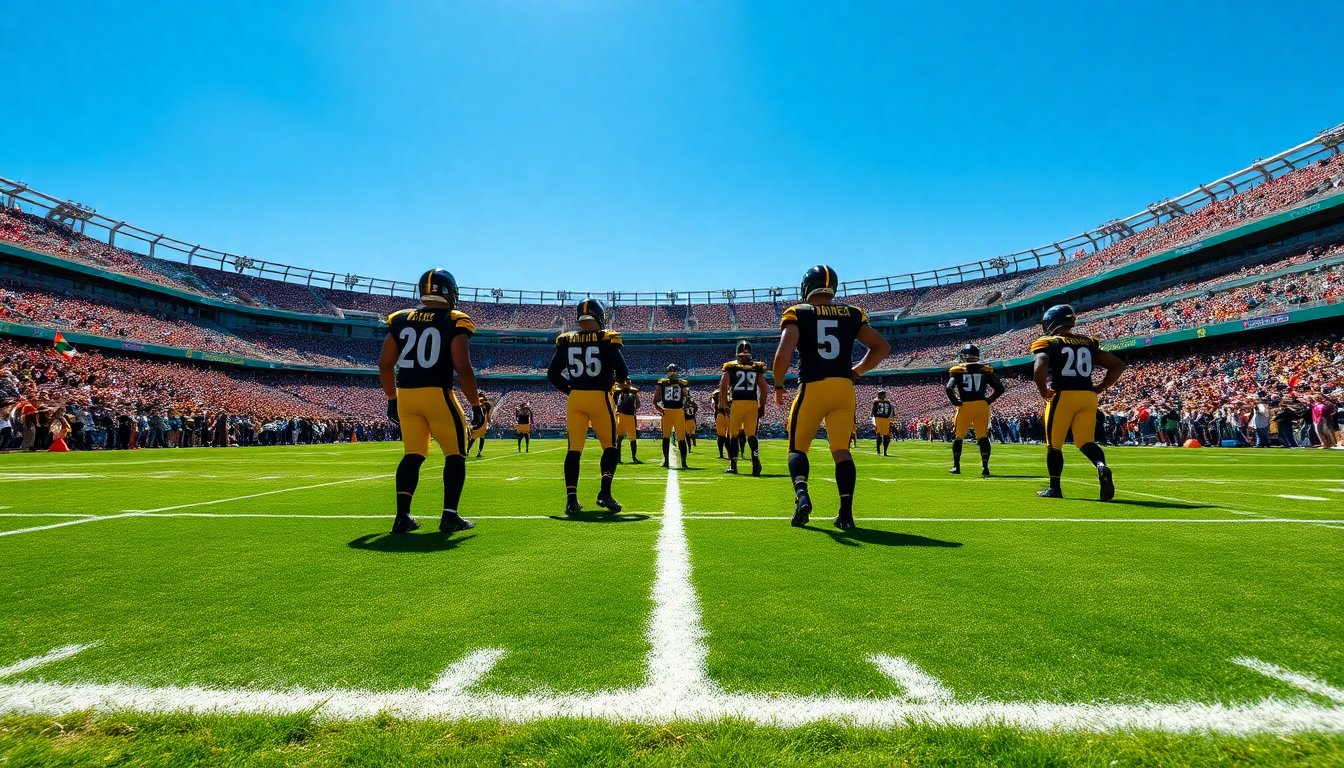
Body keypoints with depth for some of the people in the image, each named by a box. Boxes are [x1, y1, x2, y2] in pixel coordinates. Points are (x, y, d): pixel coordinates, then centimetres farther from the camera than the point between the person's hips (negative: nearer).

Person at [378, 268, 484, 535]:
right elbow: (463, 368, -12)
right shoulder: (454, 323, -5)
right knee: (455, 455, 8)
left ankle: (402, 517, 7)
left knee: (412, 455, 13)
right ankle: (450, 516, 4)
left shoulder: (401, 319, 9)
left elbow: (385, 364, 11)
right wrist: (476, 405, -5)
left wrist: (392, 399, 21)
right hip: (438, 395, -5)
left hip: (405, 395, 5)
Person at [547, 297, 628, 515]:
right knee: (610, 446, 10)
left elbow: (552, 375, 7)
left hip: (575, 398, 3)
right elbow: (622, 373, -9)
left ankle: (571, 499, 0)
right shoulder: (606, 339, -6)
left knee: (574, 449, 6)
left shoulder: (566, 341, 5)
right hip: (600, 397, -3)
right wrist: (615, 379, 13)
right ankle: (605, 491, -5)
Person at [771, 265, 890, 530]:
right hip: (844, 388, 3)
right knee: (841, 450, 9)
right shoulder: (851, 314, 10)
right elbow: (882, 346, 12)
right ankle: (846, 513, 0)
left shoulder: (798, 314, -1)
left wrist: (778, 386, 0)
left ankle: (801, 494, -15)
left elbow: (783, 353, -14)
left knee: (798, 448, 10)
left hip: (812, 388, -3)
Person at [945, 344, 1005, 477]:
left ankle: (956, 466, 18)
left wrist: (956, 402, 0)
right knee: (983, 437, 6)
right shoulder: (985, 370, 5)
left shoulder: (958, 371, -1)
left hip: (965, 406, -1)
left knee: (957, 436, 13)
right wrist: (988, 401, 8)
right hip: (982, 406, 1)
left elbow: (949, 389, -12)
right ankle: (985, 467, 0)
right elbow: (1000, 388, 1)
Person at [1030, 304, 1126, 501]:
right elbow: (1118, 365, 13)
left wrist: (1043, 391, -6)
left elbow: (1039, 369, -21)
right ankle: (1101, 466, -21)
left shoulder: (1049, 344, -3)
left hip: (1062, 396, -4)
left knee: (1054, 444, 10)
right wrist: (1099, 388, 15)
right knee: (1086, 441, 9)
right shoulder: (1089, 344, 13)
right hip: (1088, 396, 4)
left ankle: (1054, 488, 16)